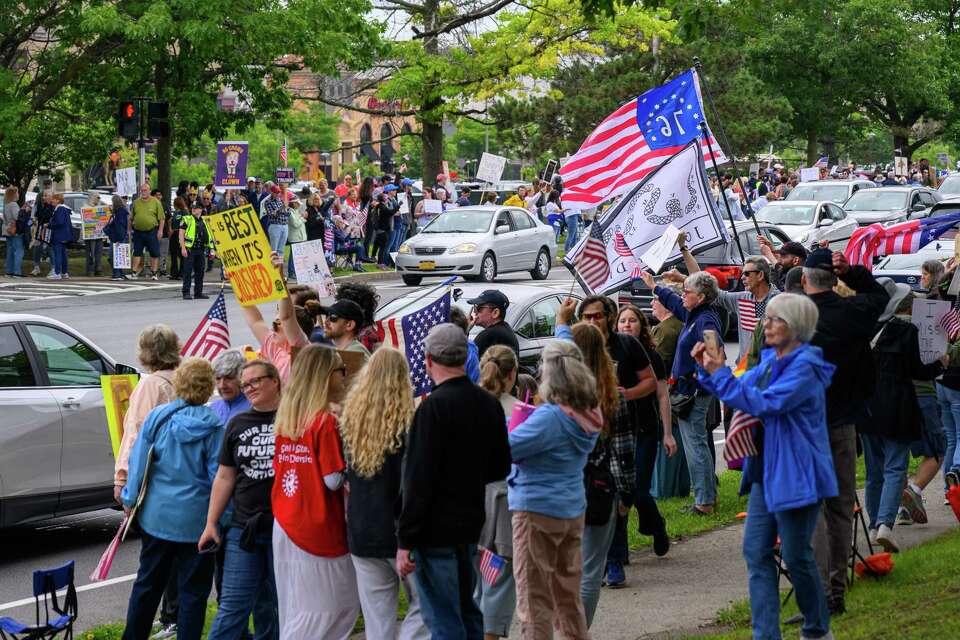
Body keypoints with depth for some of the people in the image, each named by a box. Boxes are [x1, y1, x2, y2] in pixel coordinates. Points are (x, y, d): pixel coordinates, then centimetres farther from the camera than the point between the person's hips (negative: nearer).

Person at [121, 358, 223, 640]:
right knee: (193, 590, 6)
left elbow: (138, 461, 0)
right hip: (196, 519, -3)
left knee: (148, 582, 16)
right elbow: (217, 473, -10)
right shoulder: (213, 426, -11)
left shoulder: (157, 417, -4)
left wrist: (130, 500, 11)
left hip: (157, 515, 3)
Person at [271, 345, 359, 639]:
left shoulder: (285, 417, 7)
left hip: (285, 526, 8)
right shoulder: (326, 421, -14)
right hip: (320, 528, -7)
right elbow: (333, 481, -16)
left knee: (294, 612, 13)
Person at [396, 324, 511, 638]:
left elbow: (418, 481, -19)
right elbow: (500, 468, 15)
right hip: (471, 526, 8)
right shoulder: (488, 403, 5)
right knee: (467, 611, 18)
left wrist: (405, 541, -17)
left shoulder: (434, 406, -18)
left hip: (435, 531, -8)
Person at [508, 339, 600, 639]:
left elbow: (505, 449, -23)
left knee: (534, 598, 1)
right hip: (573, 510, 8)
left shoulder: (549, 417, -22)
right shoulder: (586, 414, 2)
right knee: (569, 596, 18)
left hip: (537, 510, -8)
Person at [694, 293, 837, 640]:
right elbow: (740, 389, 18)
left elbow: (765, 404, -26)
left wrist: (719, 373, -25)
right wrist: (706, 368, 0)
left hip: (796, 475, -9)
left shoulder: (804, 367, -18)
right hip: (767, 471, 9)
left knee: (796, 557, 1)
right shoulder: (770, 360, 10)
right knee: (756, 552, 4)